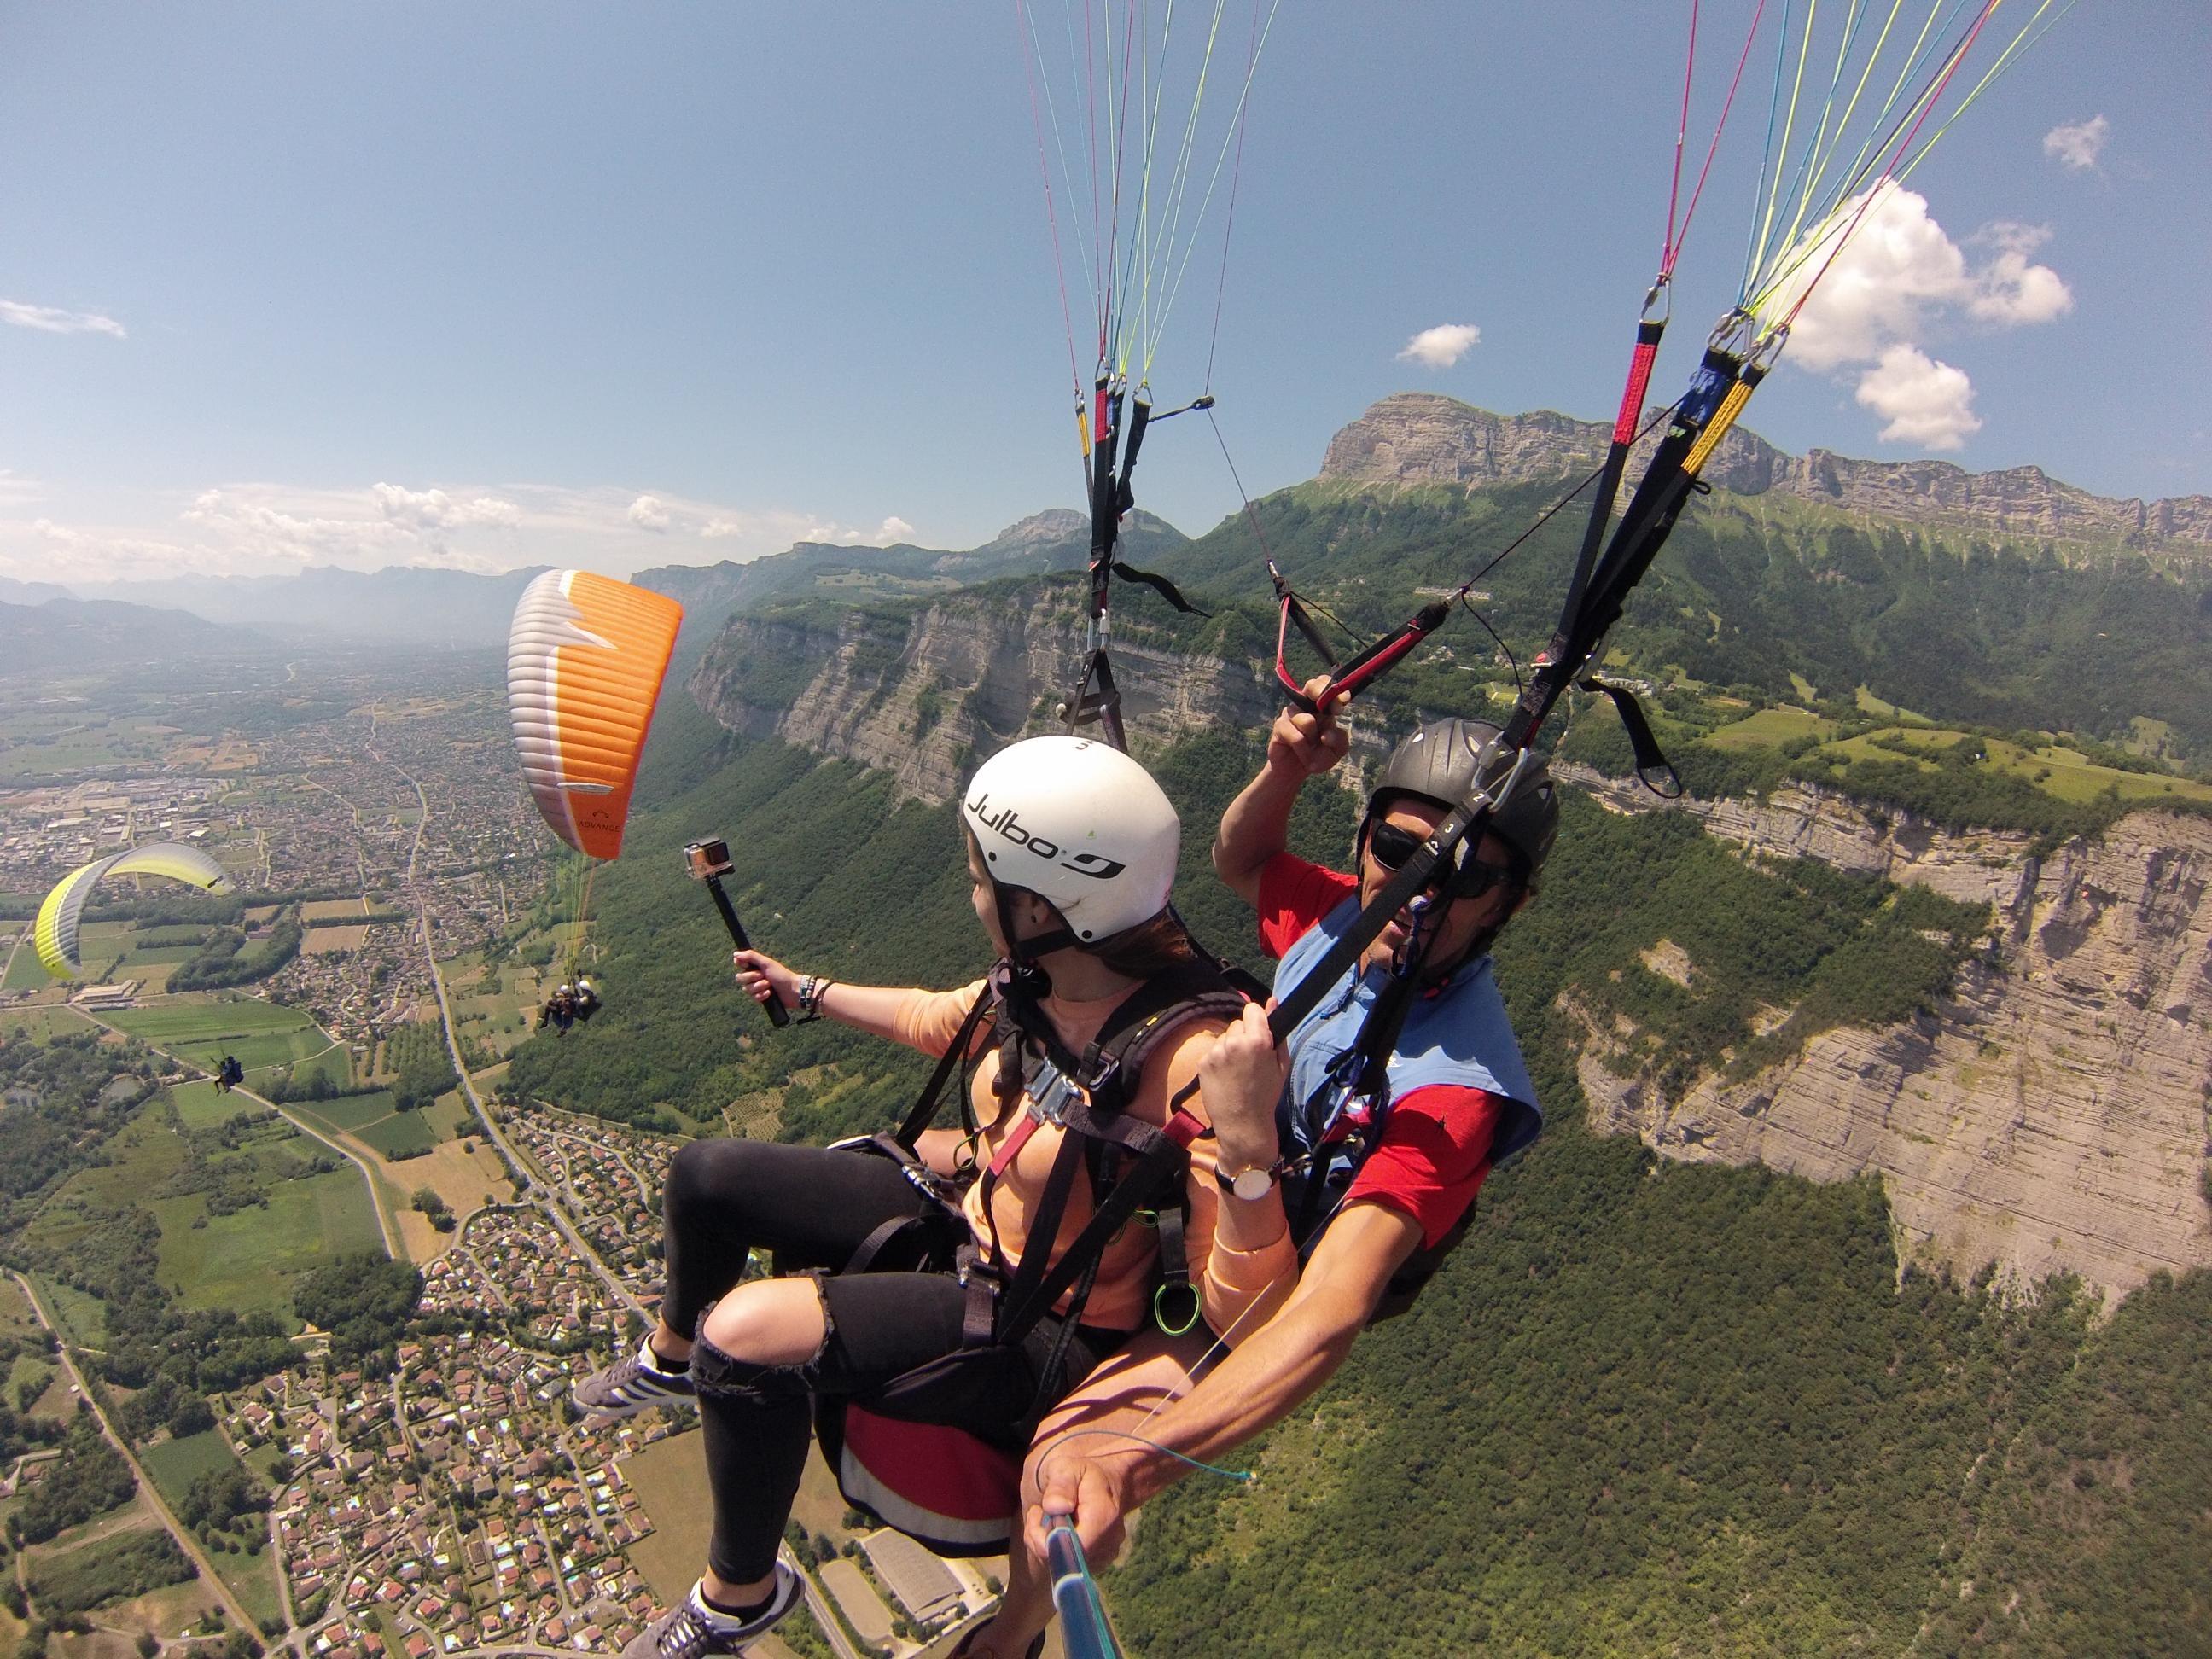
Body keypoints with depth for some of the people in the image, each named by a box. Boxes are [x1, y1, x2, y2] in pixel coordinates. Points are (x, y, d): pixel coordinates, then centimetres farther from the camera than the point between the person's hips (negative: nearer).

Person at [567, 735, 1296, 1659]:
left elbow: (1240, 1314, -32)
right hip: (972, 1222, 8)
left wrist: (1248, 1148, -50)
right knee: (705, 1175, 12)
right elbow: (944, 1023, 13)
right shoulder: (1039, 980, -11)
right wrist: (805, 992, 24)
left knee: (746, 1335, -29)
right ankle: (673, 1362, 45)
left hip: (1049, 1333, -7)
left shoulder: (1189, 1063, -33)